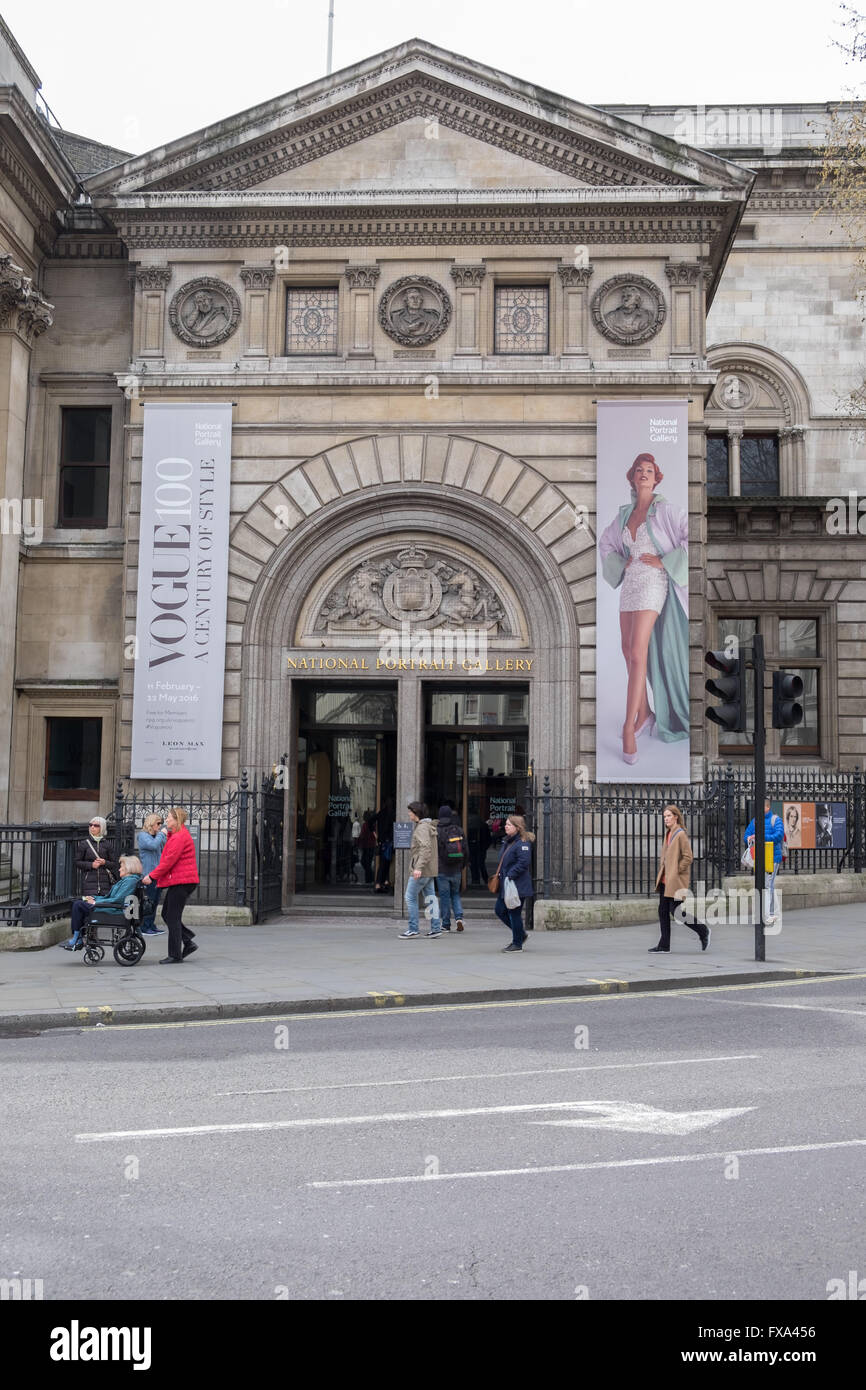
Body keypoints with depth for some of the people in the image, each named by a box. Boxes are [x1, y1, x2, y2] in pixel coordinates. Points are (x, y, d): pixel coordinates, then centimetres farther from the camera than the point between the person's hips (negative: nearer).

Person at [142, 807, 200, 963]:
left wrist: (152, 876, -14)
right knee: (167, 914, 13)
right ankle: (188, 943, 14)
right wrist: (153, 875, 15)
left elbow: (169, 860, -19)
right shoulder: (177, 835, 20)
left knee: (173, 917, -5)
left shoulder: (180, 837, -15)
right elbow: (168, 859, 22)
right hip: (180, 881, 11)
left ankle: (175, 955, 0)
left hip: (181, 882, -11)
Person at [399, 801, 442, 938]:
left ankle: (413, 929, -1)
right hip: (430, 870, 10)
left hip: (421, 870, -10)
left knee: (410, 897, -3)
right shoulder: (429, 826, 16)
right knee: (430, 898, 8)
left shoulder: (422, 828, -15)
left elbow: (425, 847, -25)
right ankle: (436, 928, 7)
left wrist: (418, 867, -30)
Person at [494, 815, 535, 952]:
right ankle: (521, 935, 26)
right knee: (499, 910, 11)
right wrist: (500, 875, 13)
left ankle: (517, 944, 11)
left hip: (518, 885, -10)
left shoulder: (522, 843, -15)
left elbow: (523, 863, -24)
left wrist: (510, 875, -25)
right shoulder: (507, 841, 14)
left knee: (514, 913, -2)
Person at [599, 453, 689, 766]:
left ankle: (629, 728, -16)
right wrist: (620, 564, 9)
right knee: (628, 652, 9)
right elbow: (605, 544, 26)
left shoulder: (665, 510, -5)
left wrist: (664, 562, -13)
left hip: (653, 583, -7)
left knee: (638, 653, -16)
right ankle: (644, 713, 23)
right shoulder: (624, 514, 12)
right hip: (630, 583, 7)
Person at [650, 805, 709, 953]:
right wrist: (661, 872, 13)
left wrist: (676, 871, -14)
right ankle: (664, 946, 10)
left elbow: (688, 857, -16)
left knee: (675, 911, -6)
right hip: (665, 880, 9)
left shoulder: (680, 834, -12)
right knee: (663, 912, 6)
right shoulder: (668, 834, 14)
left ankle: (703, 931, 12)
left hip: (676, 881, -9)